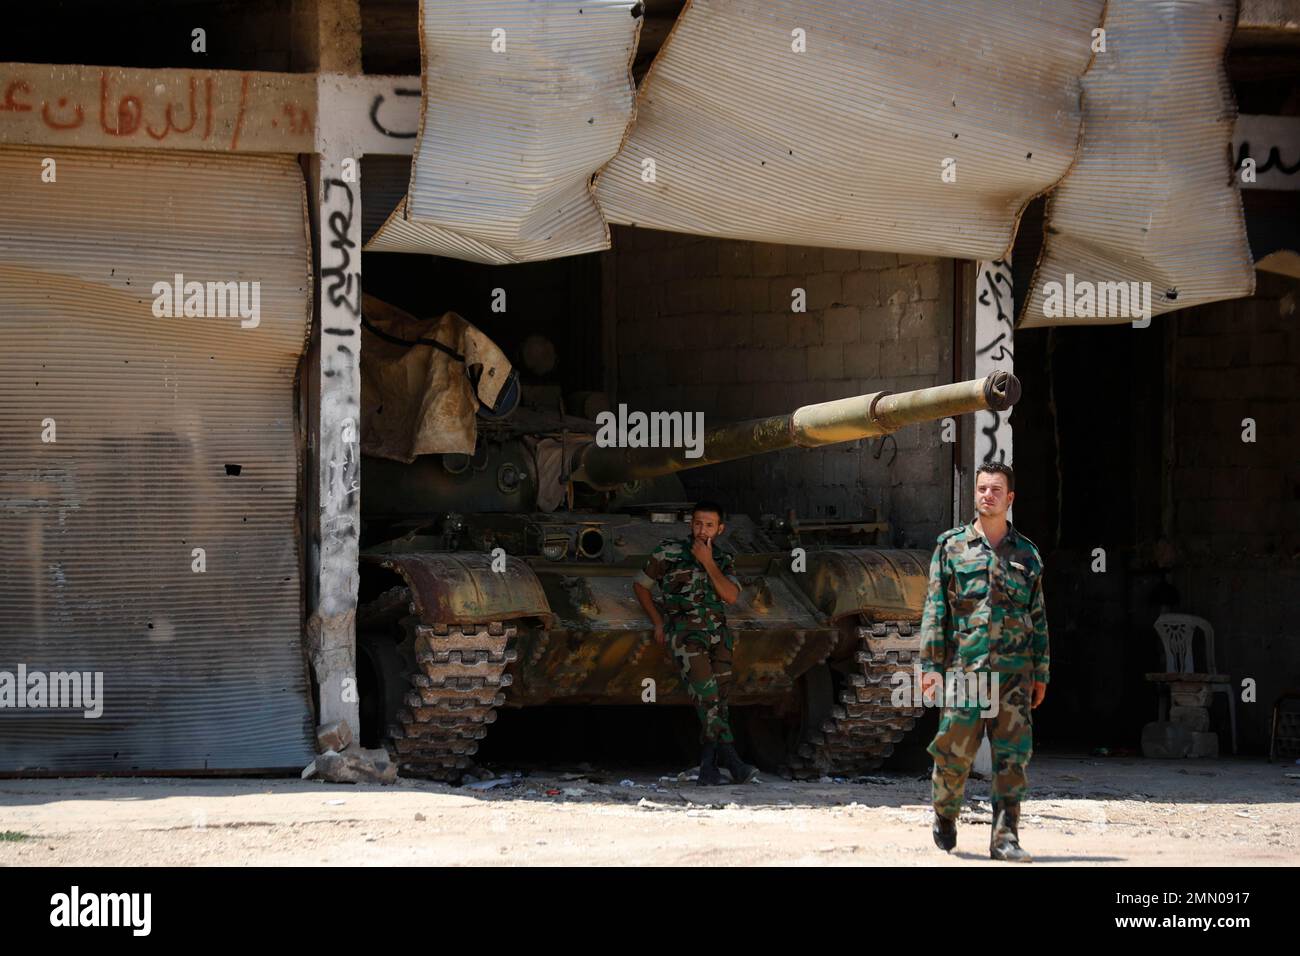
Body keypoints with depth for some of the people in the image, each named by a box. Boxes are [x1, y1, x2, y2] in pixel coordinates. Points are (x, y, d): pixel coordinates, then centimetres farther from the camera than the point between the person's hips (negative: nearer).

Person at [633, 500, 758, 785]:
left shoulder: (724, 560, 16)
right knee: (706, 690, -22)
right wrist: (658, 621, 7)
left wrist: (708, 562, -7)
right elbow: (640, 585, 16)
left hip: (717, 631, 4)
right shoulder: (670, 552, 8)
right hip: (685, 631, -4)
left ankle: (708, 762, -6)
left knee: (717, 695, -10)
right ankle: (730, 758, -27)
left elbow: (731, 596, -2)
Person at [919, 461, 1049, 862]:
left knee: (1012, 754, -4)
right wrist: (930, 666, -6)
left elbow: (1038, 618, 13)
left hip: (1013, 672, 2)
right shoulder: (952, 546, 5)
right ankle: (945, 816, 25)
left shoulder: (1027, 554, 10)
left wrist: (1040, 674, 10)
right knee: (954, 751, 0)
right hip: (963, 665, -2)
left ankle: (1005, 838, -3)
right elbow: (934, 610, 1)